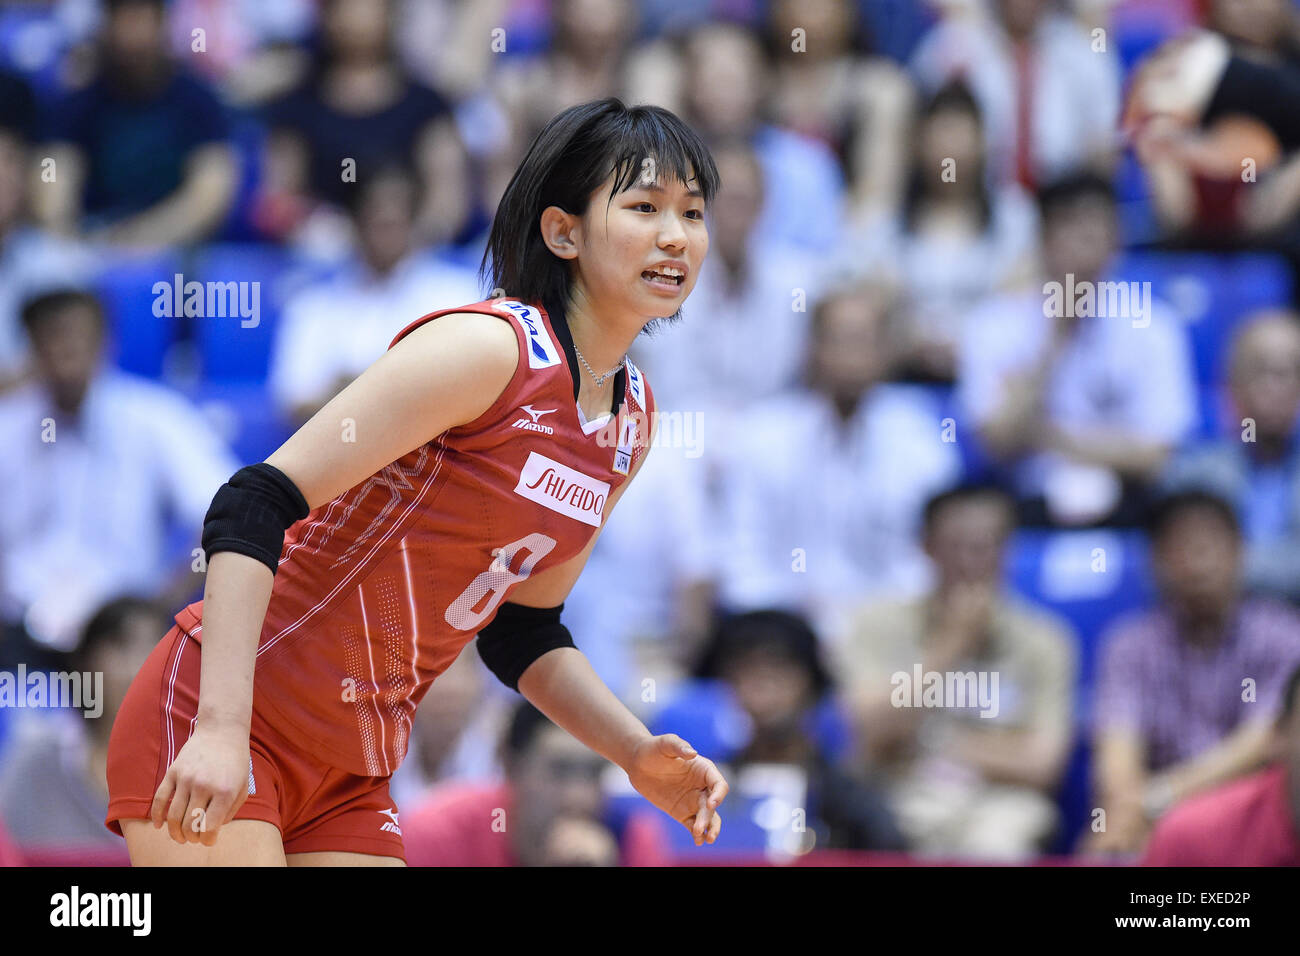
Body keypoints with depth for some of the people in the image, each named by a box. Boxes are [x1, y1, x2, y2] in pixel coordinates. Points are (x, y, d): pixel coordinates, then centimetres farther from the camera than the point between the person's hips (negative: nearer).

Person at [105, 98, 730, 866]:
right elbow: (254, 507, -21)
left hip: (349, 783, 8)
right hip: (211, 724, -8)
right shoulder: (486, 349, -17)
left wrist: (639, 754, 4)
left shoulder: (634, 420, 9)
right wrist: (220, 727, -29)